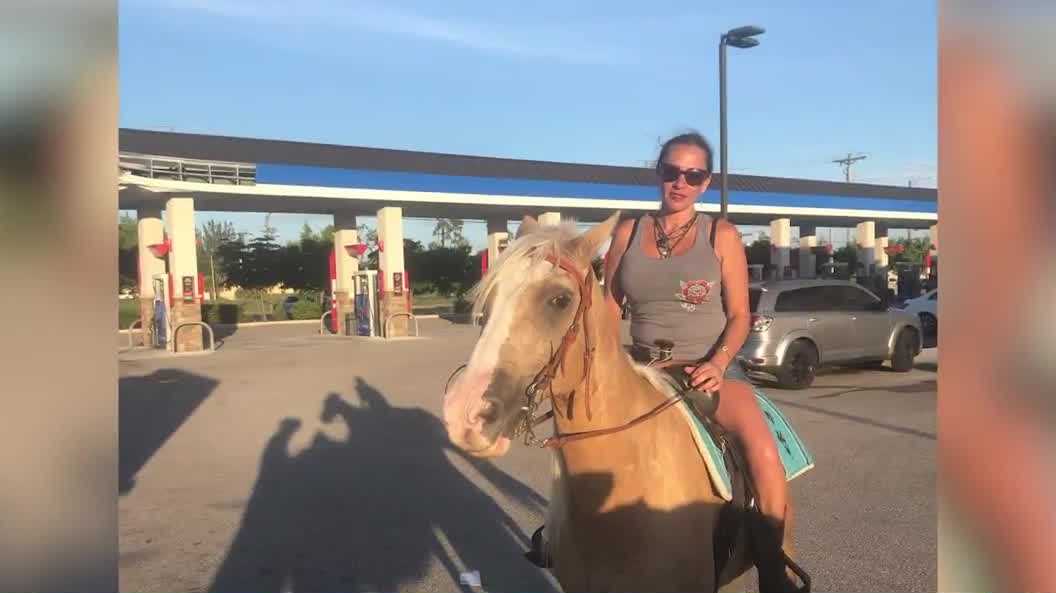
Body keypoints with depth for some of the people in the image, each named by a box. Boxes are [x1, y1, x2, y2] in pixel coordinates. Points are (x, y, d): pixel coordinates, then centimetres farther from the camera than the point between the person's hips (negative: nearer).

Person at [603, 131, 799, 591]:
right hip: (643, 371, 3)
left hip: (709, 368, -3)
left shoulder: (722, 236, 0)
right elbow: (609, 309, 10)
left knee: (763, 450, -28)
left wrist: (718, 363, -19)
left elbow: (739, 315, -2)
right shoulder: (628, 233, 5)